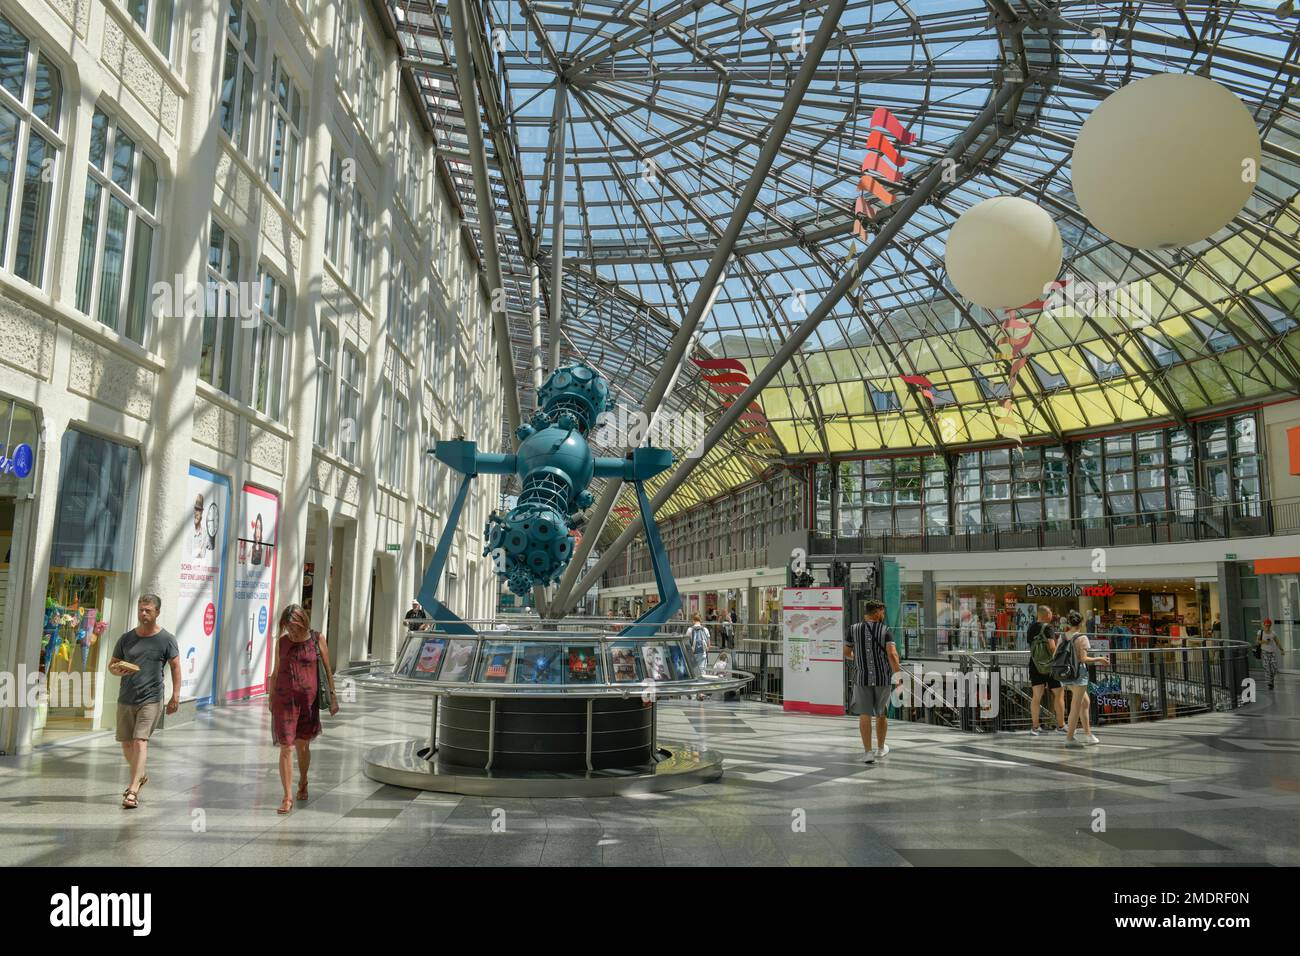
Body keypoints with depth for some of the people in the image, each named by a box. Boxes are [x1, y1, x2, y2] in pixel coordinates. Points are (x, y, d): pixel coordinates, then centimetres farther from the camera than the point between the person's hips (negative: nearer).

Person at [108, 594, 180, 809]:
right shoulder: (126, 638, 7)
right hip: (125, 699, 5)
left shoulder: (166, 639, -2)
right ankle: (140, 776, 38)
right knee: (126, 744, 13)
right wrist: (119, 670, -11)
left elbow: (175, 666, 2)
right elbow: (112, 664, 14)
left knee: (140, 742, -15)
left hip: (151, 699, -5)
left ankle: (132, 791, -16)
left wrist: (176, 695, -3)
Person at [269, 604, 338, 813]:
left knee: (302, 745, 13)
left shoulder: (317, 638, -2)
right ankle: (287, 798, 1)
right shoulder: (281, 641, 2)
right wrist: (271, 699, 13)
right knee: (286, 748, -5)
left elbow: (327, 669, 4)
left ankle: (303, 784, 38)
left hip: (308, 698, 0)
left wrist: (332, 695, 2)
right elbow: (276, 672, 11)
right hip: (284, 699, 0)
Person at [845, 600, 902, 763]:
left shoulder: (854, 629, 1)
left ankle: (868, 752, -9)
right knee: (881, 714, 16)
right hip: (883, 678, 0)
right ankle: (881, 748, 31)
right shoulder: (885, 631, -4)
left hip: (862, 677, 0)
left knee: (864, 715, 0)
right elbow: (892, 654, -17)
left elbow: (846, 653, 9)